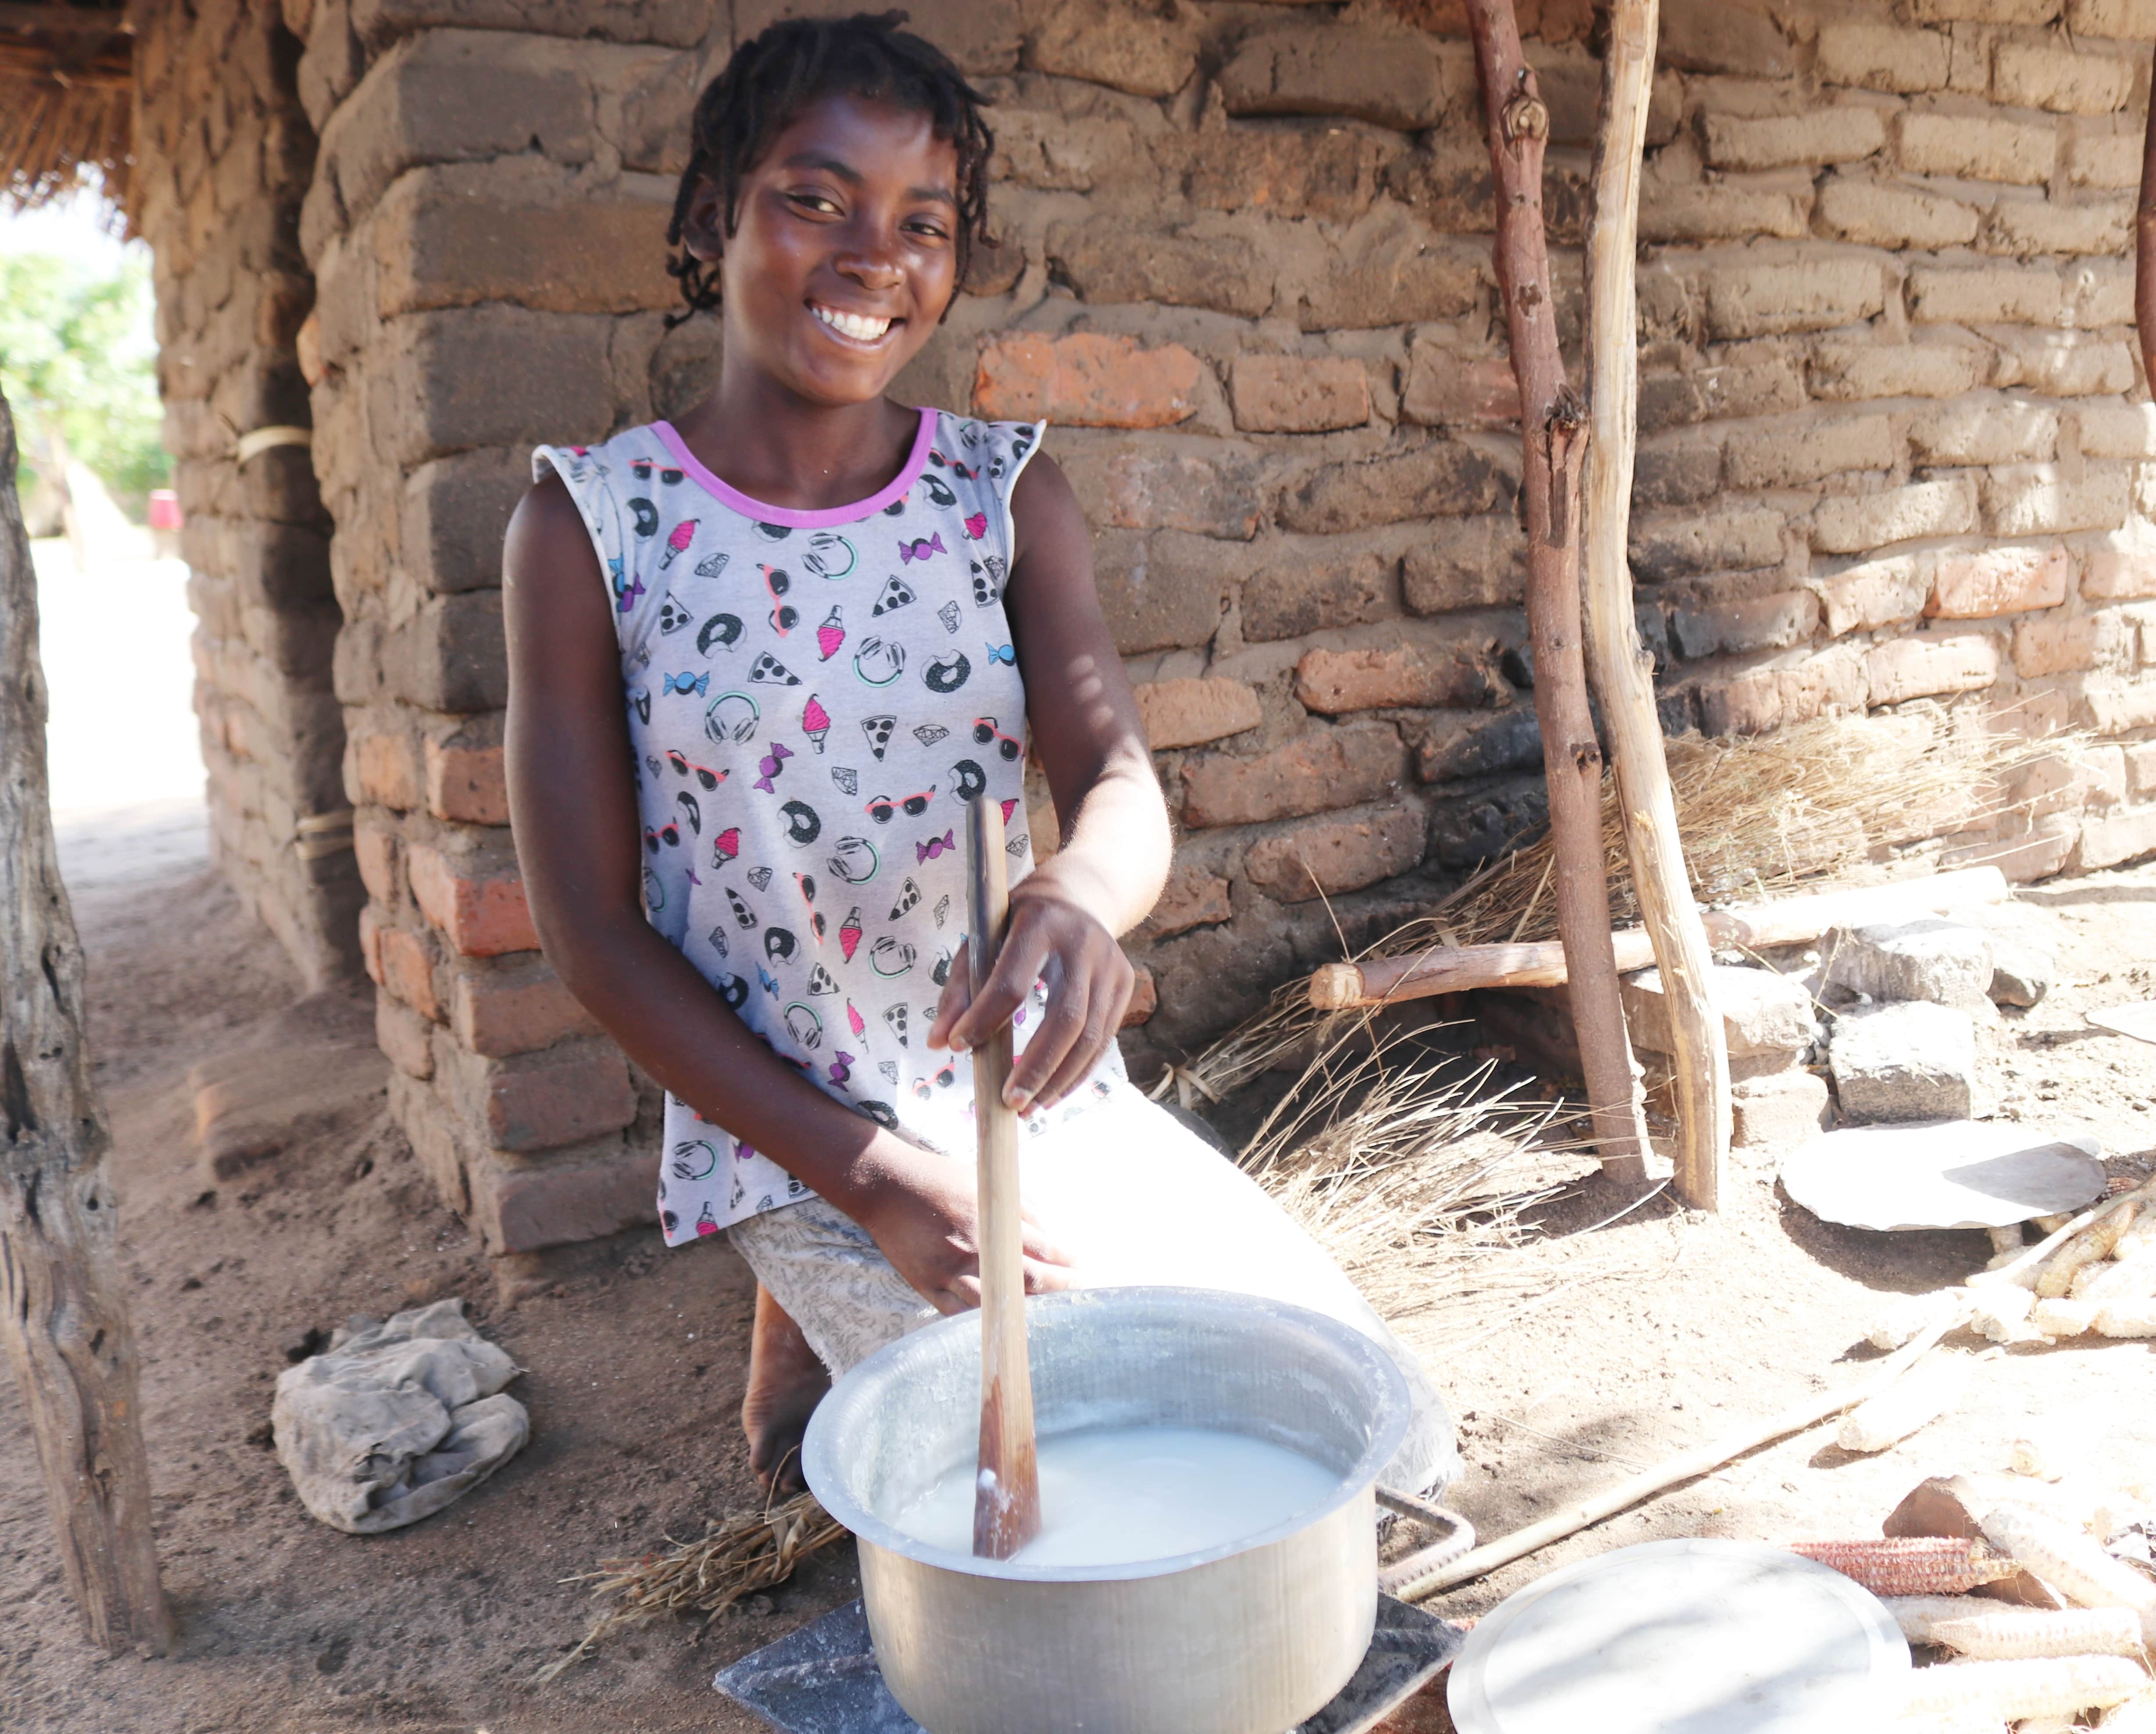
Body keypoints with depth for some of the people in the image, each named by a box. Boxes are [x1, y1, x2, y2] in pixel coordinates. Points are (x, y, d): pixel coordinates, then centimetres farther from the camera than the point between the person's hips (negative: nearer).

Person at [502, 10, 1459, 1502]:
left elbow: (1123, 784, -13)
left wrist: (1076, 900, -39)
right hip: (798, 1149, -4)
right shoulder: (594, 525, -9)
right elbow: (592, 928, -9)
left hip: (1046, 1098, 4)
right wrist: (870, 1179, -16)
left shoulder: (1011, 495, 0)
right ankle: (828, 1344, 12)